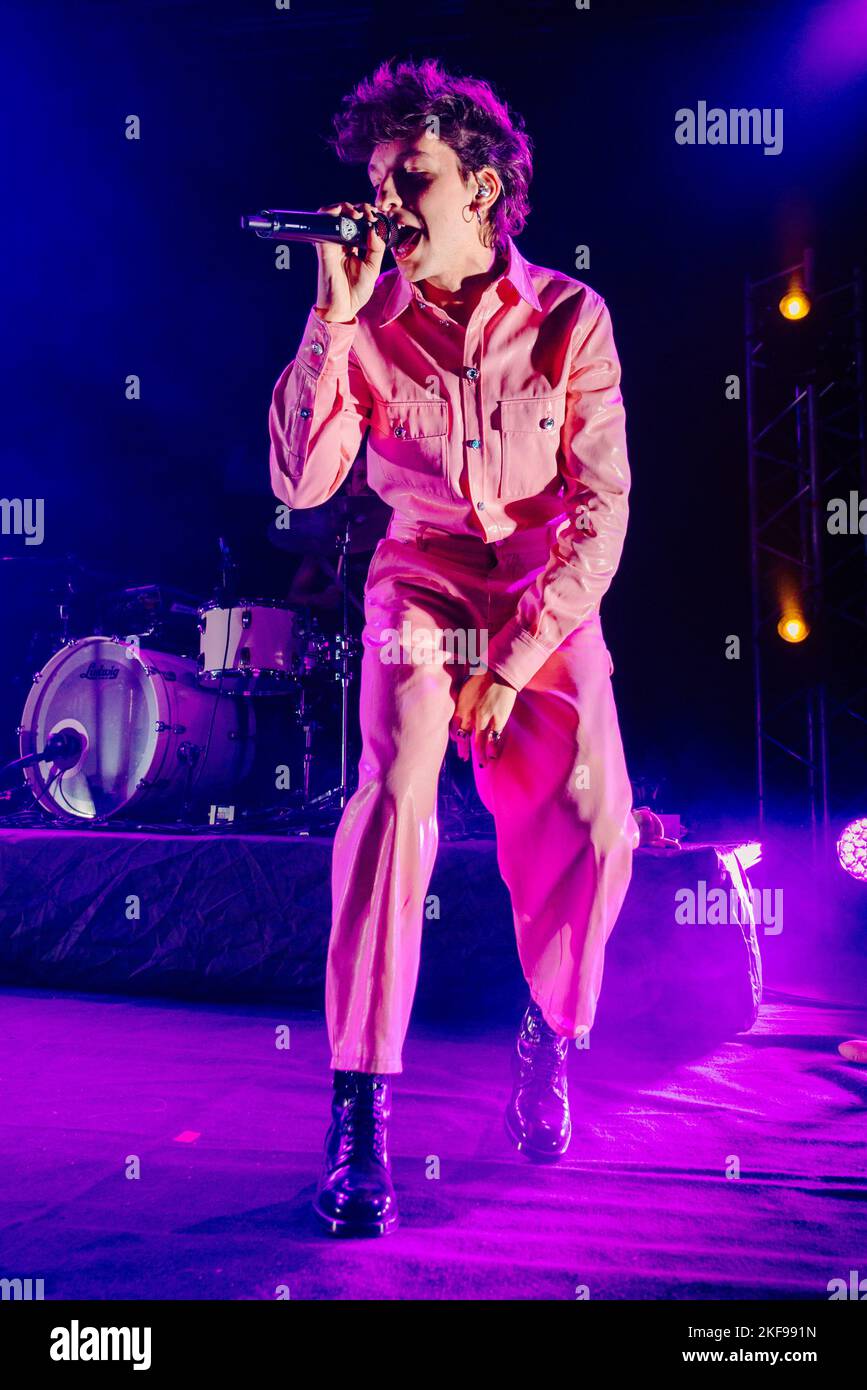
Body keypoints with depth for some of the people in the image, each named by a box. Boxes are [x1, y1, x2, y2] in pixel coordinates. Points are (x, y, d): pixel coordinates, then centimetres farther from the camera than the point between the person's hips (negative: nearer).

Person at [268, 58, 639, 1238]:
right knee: (395, 794, -27)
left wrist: (515, 661, -16)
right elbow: (301, 484, -14)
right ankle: (360, 1116, -21)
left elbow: (601, 511, -9)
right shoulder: (371, 324, -3)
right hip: (423, 587, 0)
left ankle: (551, 1036, 14)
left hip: (548, 604, 1)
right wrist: (333, 317, -20)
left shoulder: (569, 318, -6)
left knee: (594, 830, -18)